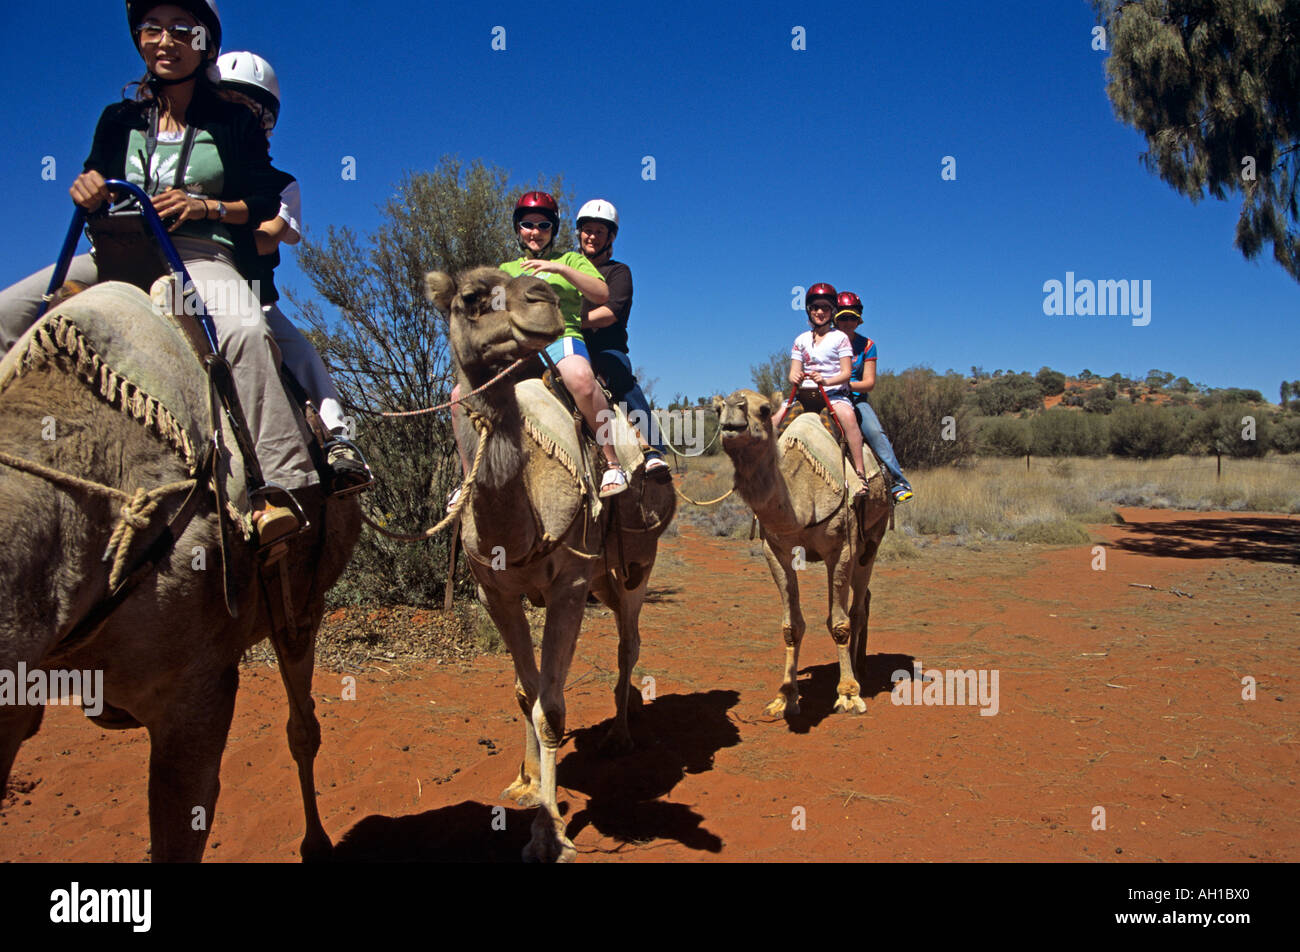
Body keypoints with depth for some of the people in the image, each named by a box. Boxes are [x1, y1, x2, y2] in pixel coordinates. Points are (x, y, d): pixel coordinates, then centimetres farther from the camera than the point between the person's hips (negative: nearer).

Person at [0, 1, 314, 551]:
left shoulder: (232, 124, 8)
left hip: (205, 256, -5)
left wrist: (203, 205, -12)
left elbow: (266, 206, 4)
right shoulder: (119, 120, 19)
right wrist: (88, 188, -5)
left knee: (245, 331, -38)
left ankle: (281, 484, -43)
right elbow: (97, 187, 19)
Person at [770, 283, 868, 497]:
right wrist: (795, 378, -15)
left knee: (847, 415, -37)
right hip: (805, 394, 4)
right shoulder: (801, 340, 14)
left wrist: (825, 381, -24)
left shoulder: (840, 338, 4)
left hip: (834, 392, -4)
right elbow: (794, 372, 11)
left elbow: (846, 373, -4)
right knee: (773, 421, -17)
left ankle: (860, 474, -36)